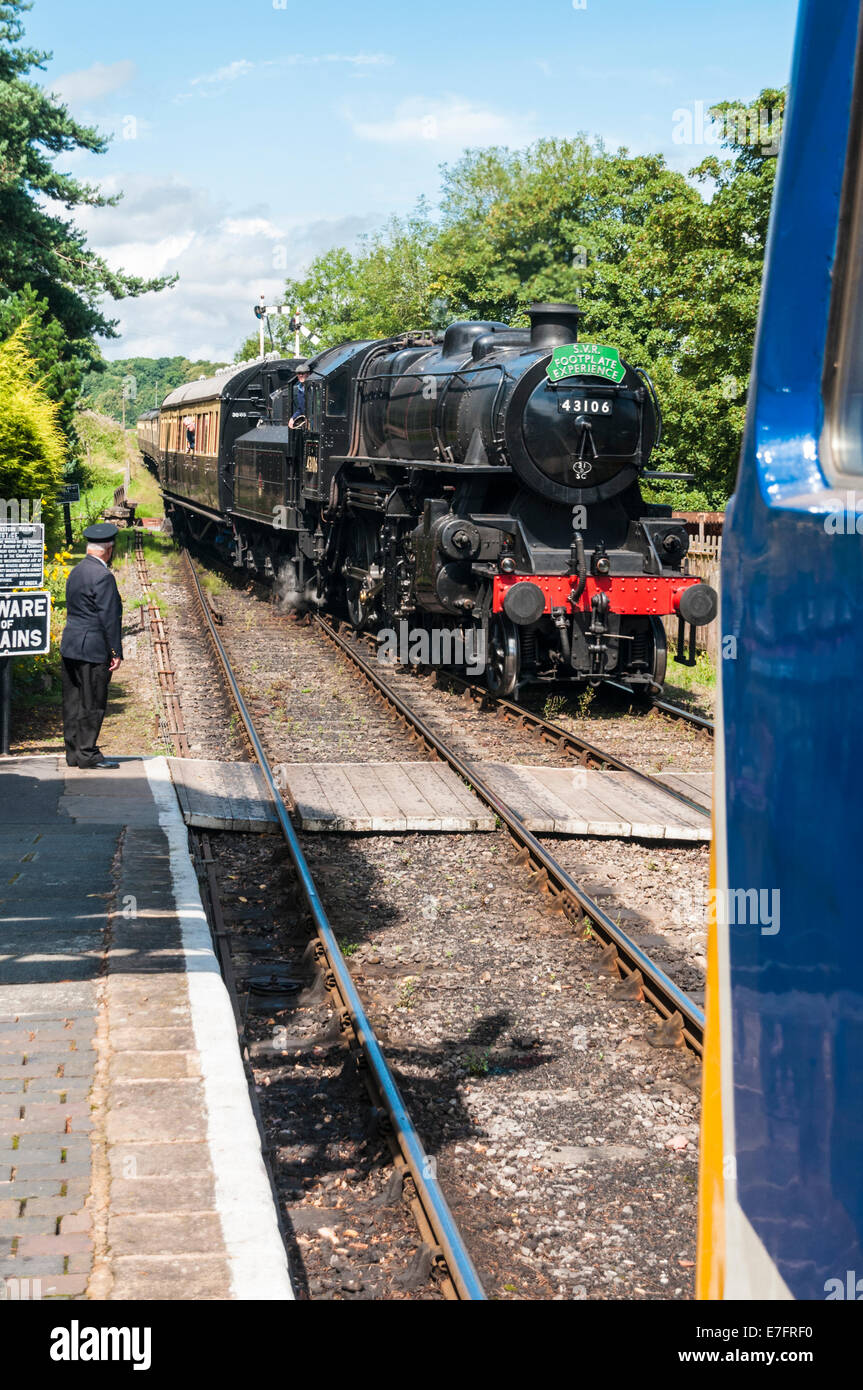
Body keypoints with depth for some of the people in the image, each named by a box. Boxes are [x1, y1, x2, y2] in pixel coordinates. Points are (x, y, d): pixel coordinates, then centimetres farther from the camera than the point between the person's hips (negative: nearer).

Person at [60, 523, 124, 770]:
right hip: (93, 649, -9)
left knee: (74, 703, 11)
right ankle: (87, 754, 1)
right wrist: (116, 652, -13)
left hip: (70, 647, 9)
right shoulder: (102, 577, -16)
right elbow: (109, 617, -17)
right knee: (92, 703, -2)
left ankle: (73, 752, 17)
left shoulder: (76, 572, 12)